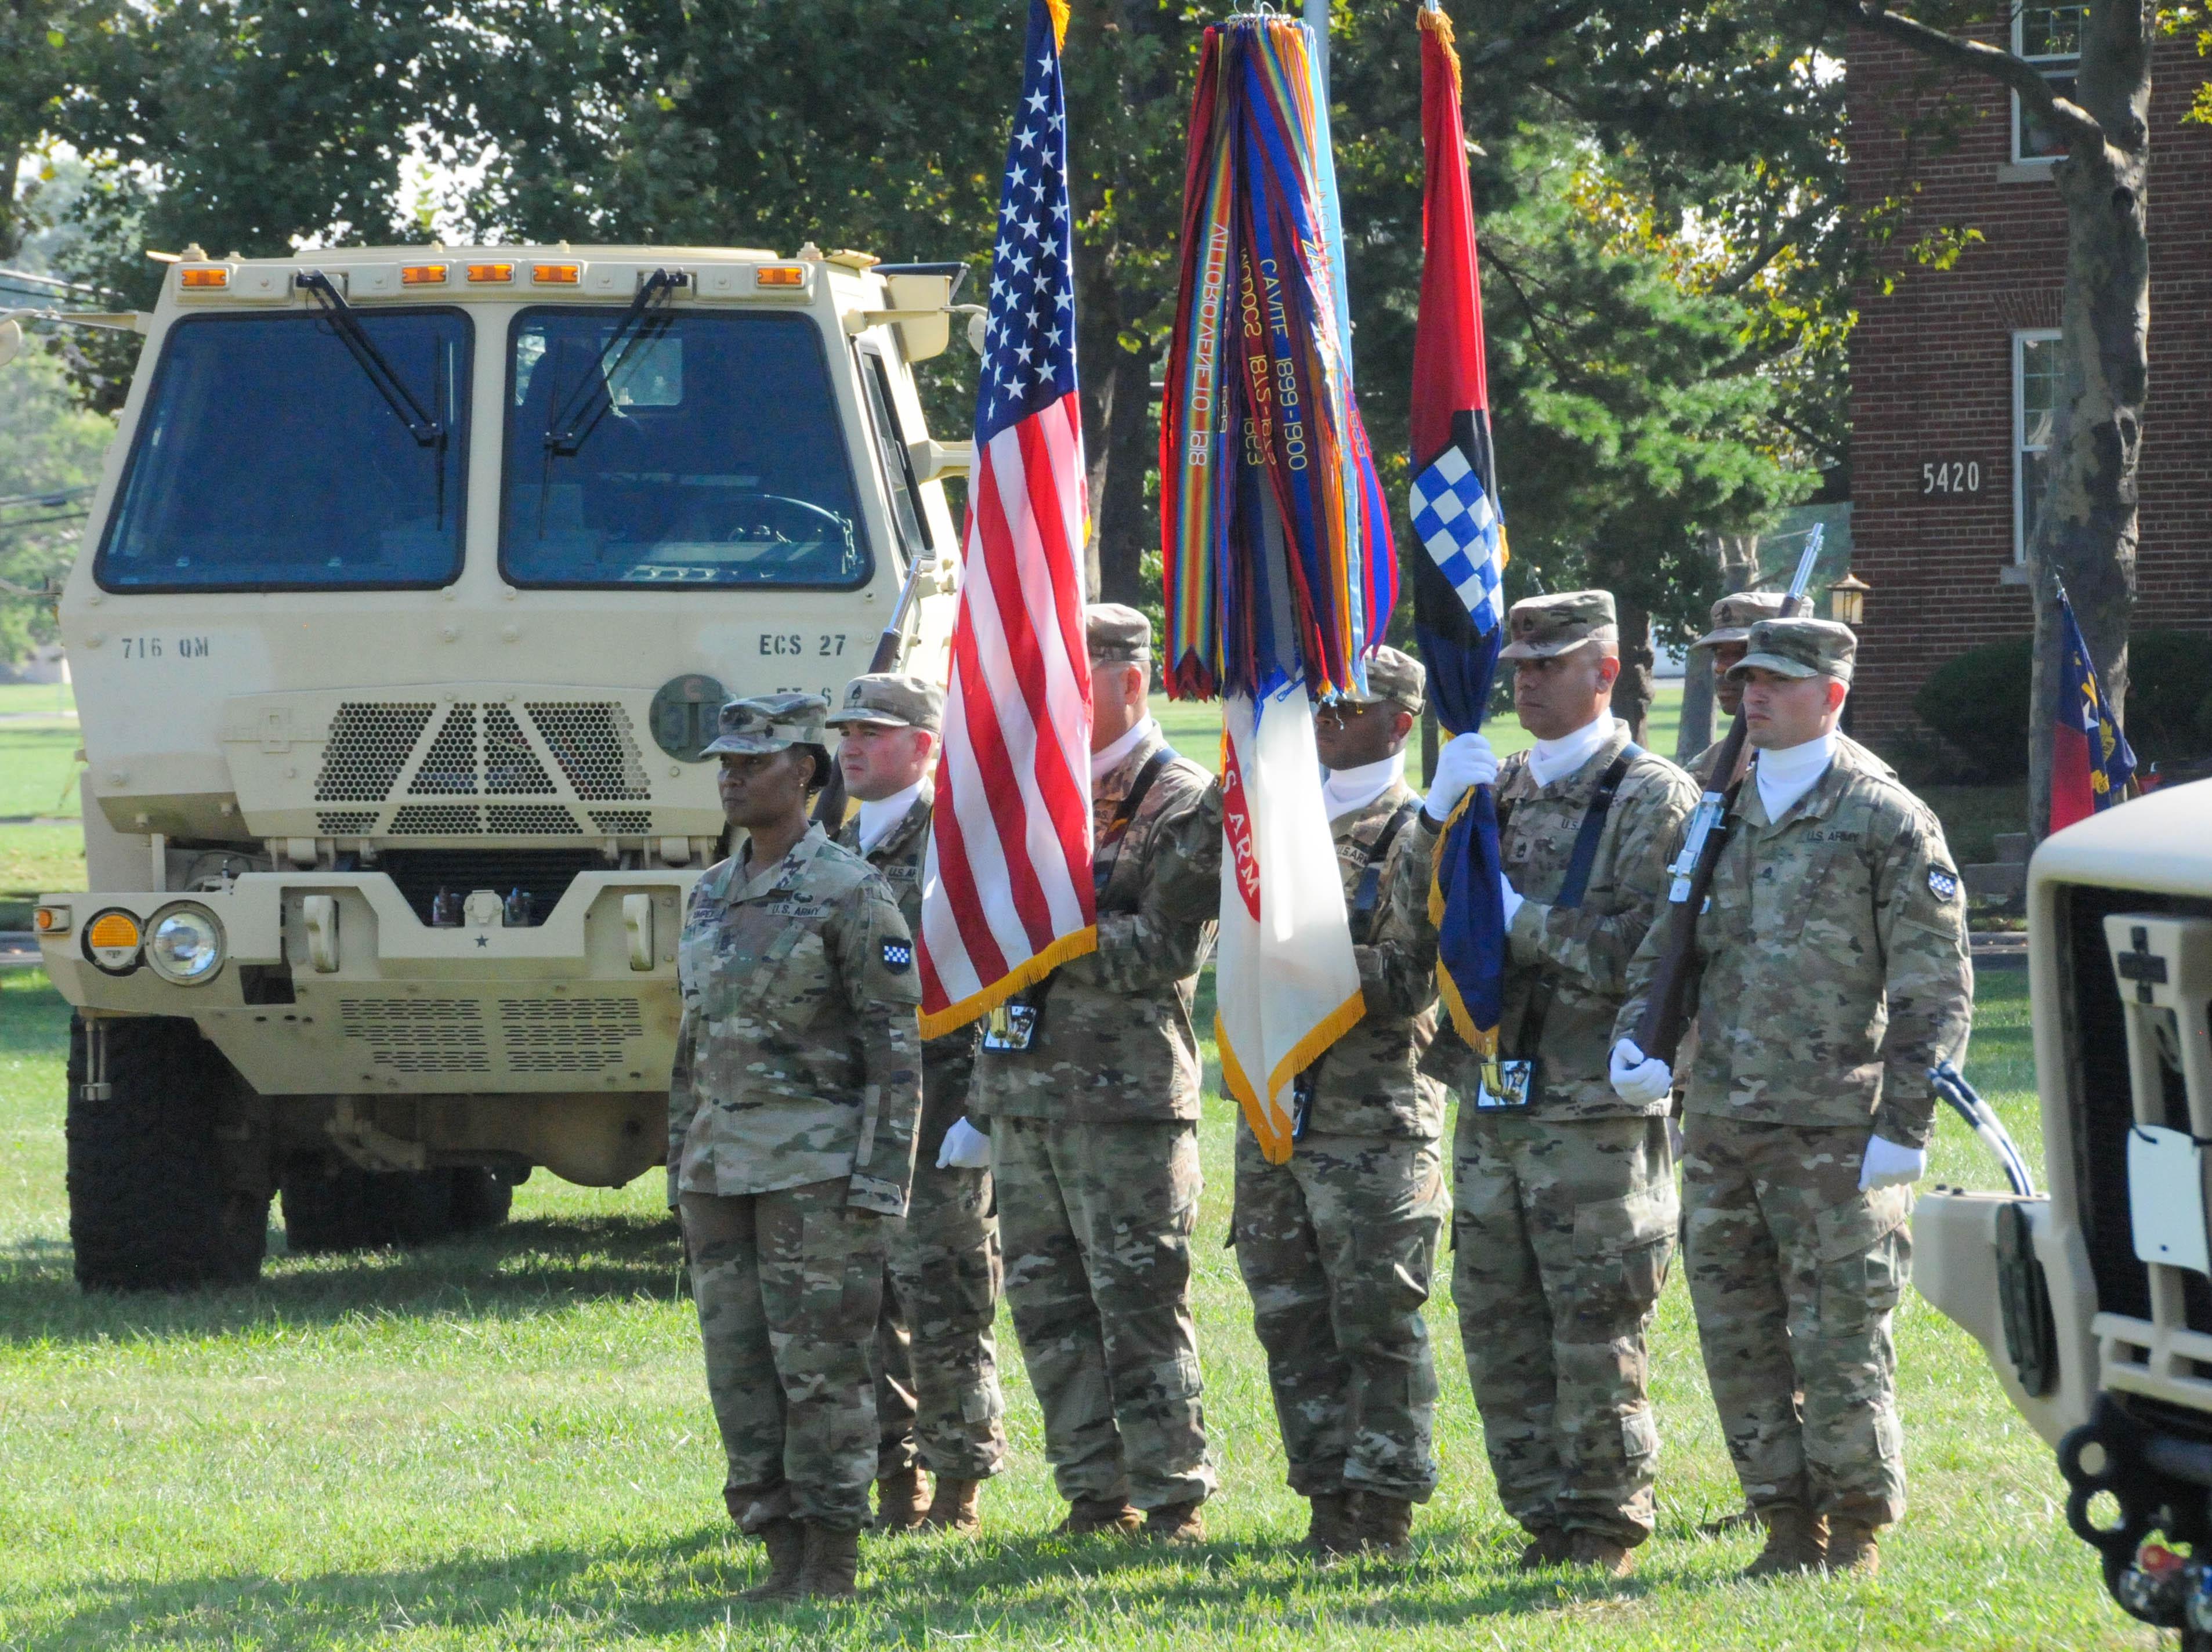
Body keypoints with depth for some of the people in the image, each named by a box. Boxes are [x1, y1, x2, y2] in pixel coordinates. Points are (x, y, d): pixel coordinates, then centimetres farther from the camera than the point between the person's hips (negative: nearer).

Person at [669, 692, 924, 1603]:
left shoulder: (850, 893, -7)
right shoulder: (712, 896, 14)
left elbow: (896, 1047, -9)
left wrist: (883, 1178, -15)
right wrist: (680, 1167, 17)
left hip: (817, 1167, -7)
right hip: (721, 1170, 7)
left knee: (821, 1366, -6)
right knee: (740, 1366, 5)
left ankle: (833, 1568, -1)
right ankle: (782, 1558, 11)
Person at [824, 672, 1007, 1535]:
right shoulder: (838, 855, 18)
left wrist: (982, 1113, -16)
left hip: (937, 1127, -7)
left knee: (944, 1309, -5)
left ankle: (958, 1492, 1)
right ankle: (895, 1488, 14)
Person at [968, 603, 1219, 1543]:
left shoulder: (1182, 804, -5)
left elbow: (1167, 952, -14)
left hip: (1126, 1097, -7)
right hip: (1023, 1090, 7)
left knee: (1141, 1305, -6)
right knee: (1048, 1306, 8)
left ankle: (1170, 1500, -1)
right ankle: (1094, 1494, 14)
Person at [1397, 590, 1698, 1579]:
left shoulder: (1653, 801, -4)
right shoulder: (1502, 790, 17)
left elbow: (1646, 951, -16)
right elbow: (1420, 924, 12)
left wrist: (1522, 921, -13)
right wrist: (1440, 821, -4)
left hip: (1595, 1115, -7)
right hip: (1492, 1106, 7)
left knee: (1596, 1330, -5)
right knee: (1498, 1326, 8)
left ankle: (1607, 1525, 3)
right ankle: (1544, 1516, 16)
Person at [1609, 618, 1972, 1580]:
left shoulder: (1887, 822, -3)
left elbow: (1936, 991, -5)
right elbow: (1667, 948, 20)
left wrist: (1905, 1125, -12)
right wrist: (1637, 1038, -1)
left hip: (1833, 1133, -6)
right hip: (1720, 1130, 6)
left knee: (1839, 1341, -4)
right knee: (1739, 1341, 7)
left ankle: (1859, 1530, 7)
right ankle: (1790, 1526, 16)